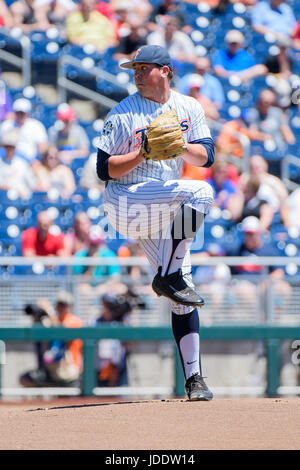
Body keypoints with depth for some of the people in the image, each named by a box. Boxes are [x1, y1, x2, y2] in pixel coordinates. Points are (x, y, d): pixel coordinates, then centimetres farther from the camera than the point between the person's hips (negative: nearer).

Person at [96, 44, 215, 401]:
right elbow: (105, 169, -7)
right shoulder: (122, 114, -4)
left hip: (164, 210, 5)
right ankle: (169, 276, -27)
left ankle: (194, 378, 2)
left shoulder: (189, 108, 8)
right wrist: (142, 153, -21)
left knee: (182, 299, 0)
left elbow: (206, 157, 0)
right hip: (123, 202, -5)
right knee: (200, 192, -29)